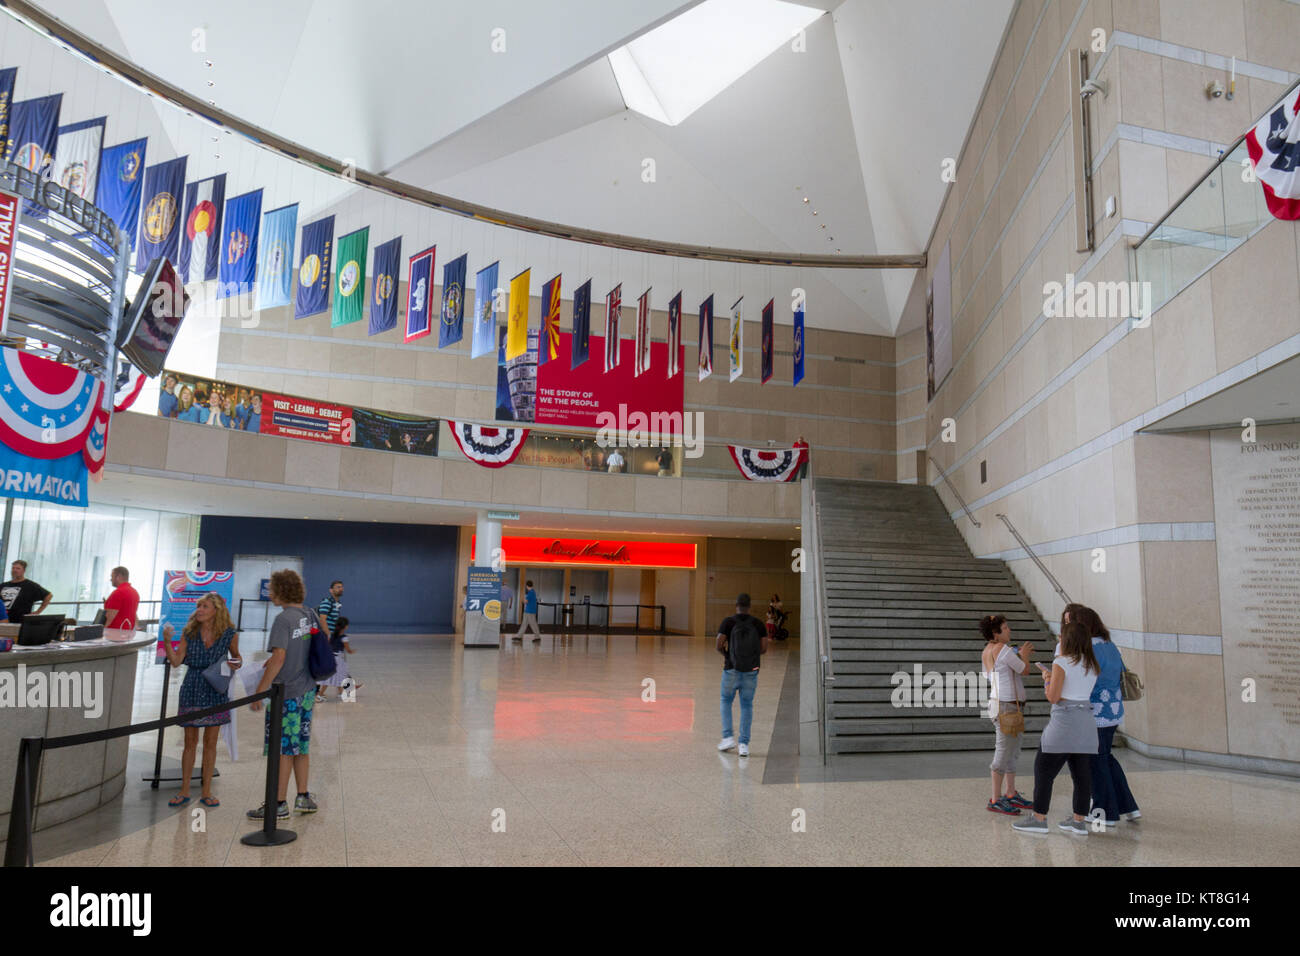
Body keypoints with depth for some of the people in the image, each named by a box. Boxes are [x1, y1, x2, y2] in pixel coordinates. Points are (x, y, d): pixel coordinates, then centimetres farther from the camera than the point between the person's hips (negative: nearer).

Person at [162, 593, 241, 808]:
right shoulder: (189, 633, -1)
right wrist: (167, 641, -16)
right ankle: (184, 791, 20)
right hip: (192, 691, 1)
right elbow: (176, 661, -4)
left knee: (210, 742, 6)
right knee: (190, 742, 7)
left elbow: (236, 657, 12)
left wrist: (236, 664, -10)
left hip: (215, 693, -1)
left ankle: (206, 792, 17)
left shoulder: (229, 634, -4)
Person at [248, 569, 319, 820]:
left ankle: (279, 804, 9)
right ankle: (303, 798, 24)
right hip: (307, 691, 8)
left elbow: (278, 658, -22)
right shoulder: (310, 616, 7)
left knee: (282, 749, 1)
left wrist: (260, 691, -16)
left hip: (286, 693, -8)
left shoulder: (283, 619, -17)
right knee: (301, 746, 16)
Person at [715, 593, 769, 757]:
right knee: (747, 706, 10)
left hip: (732, 670, -2)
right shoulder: (758, 623, 1)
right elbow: (764, 648, -3)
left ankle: (728, 737, 8)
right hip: (751, 671, 2)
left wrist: (725, 654, 9)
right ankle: (744, 744, 3)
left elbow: (718, 644, -13)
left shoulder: (728, 622, -5)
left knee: (726, 702, 18)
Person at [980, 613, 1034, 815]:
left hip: (998, 703, 10)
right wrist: (1023, 656, 12)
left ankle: (1011, 794, 28)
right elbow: (1024, 670, -9)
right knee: (1004, 753, -5)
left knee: (1012, 751, 18)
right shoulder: (1003, 649, -17)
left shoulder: (987, 651, 11)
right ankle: (995, 800, 1)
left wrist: (1021, 657, 19)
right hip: (1007, 707, -10)